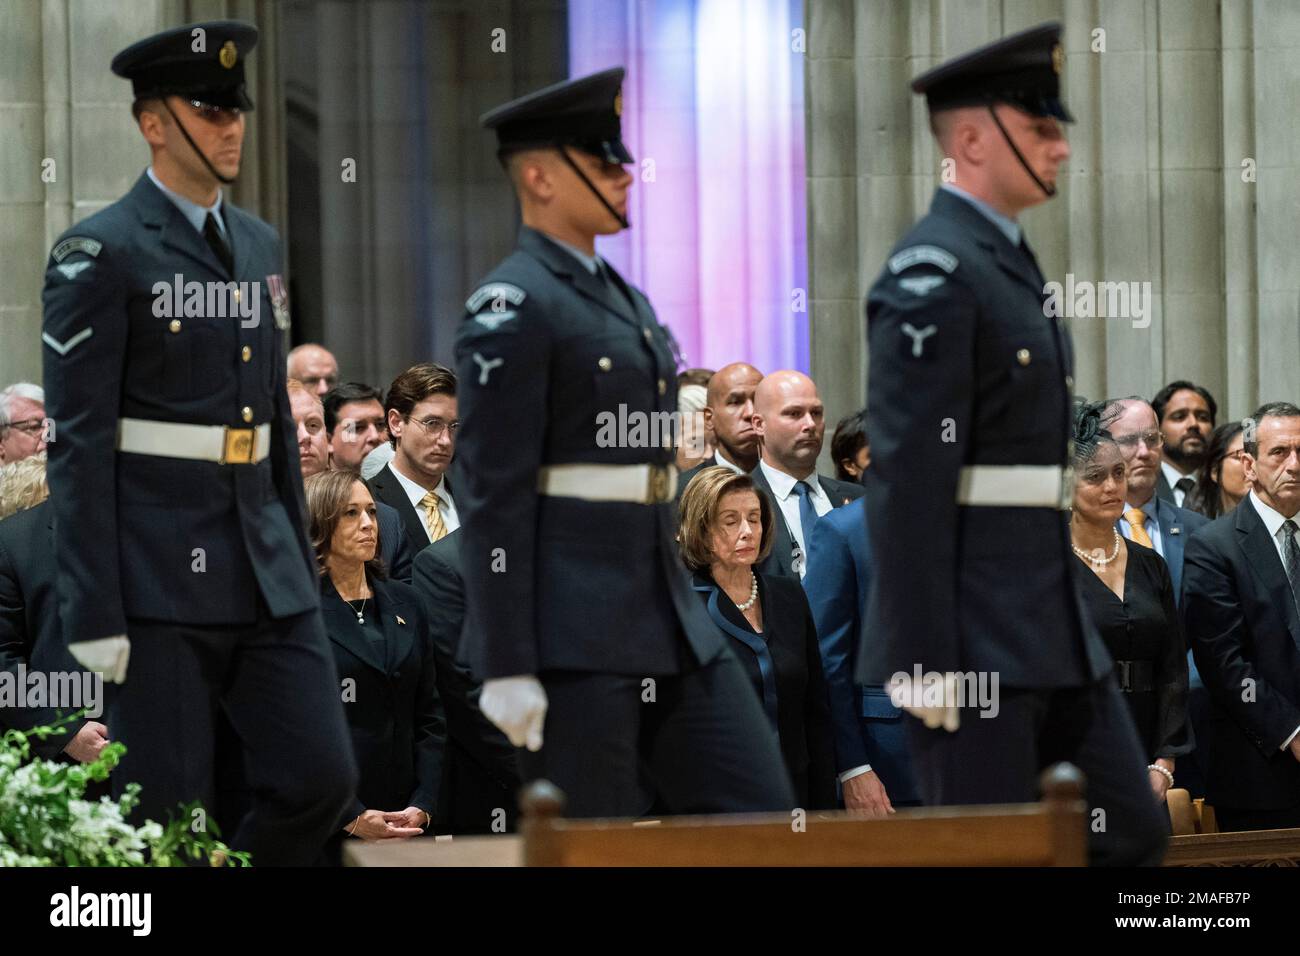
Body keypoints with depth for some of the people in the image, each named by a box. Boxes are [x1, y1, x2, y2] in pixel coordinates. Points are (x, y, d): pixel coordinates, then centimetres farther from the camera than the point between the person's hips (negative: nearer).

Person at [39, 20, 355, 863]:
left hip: (266, 575, 7)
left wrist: (301, 573, 18)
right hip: (160, 578, -7)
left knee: (321, 778, -1)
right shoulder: (99, 255, -7)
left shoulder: (260, 246, 15)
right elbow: (78, 441, -11)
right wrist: (94, 615, -16)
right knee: (169, 815, -4)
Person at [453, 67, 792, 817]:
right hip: (570, 635, -9)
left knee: (763, 810, 3)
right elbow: (493, 496, -15)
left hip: (669, 617, 9)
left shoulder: (625, 300, 18)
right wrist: (507, 669, -19)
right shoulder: (511, 306, -10)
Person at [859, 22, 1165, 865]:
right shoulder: (929, 275, -14)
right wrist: (924, 662, -22)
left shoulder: (1012, 265, 17)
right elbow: (906, 479, -19)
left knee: (1130, 834, 9)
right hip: (970, 637, -10)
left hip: (1050, 629, 10)